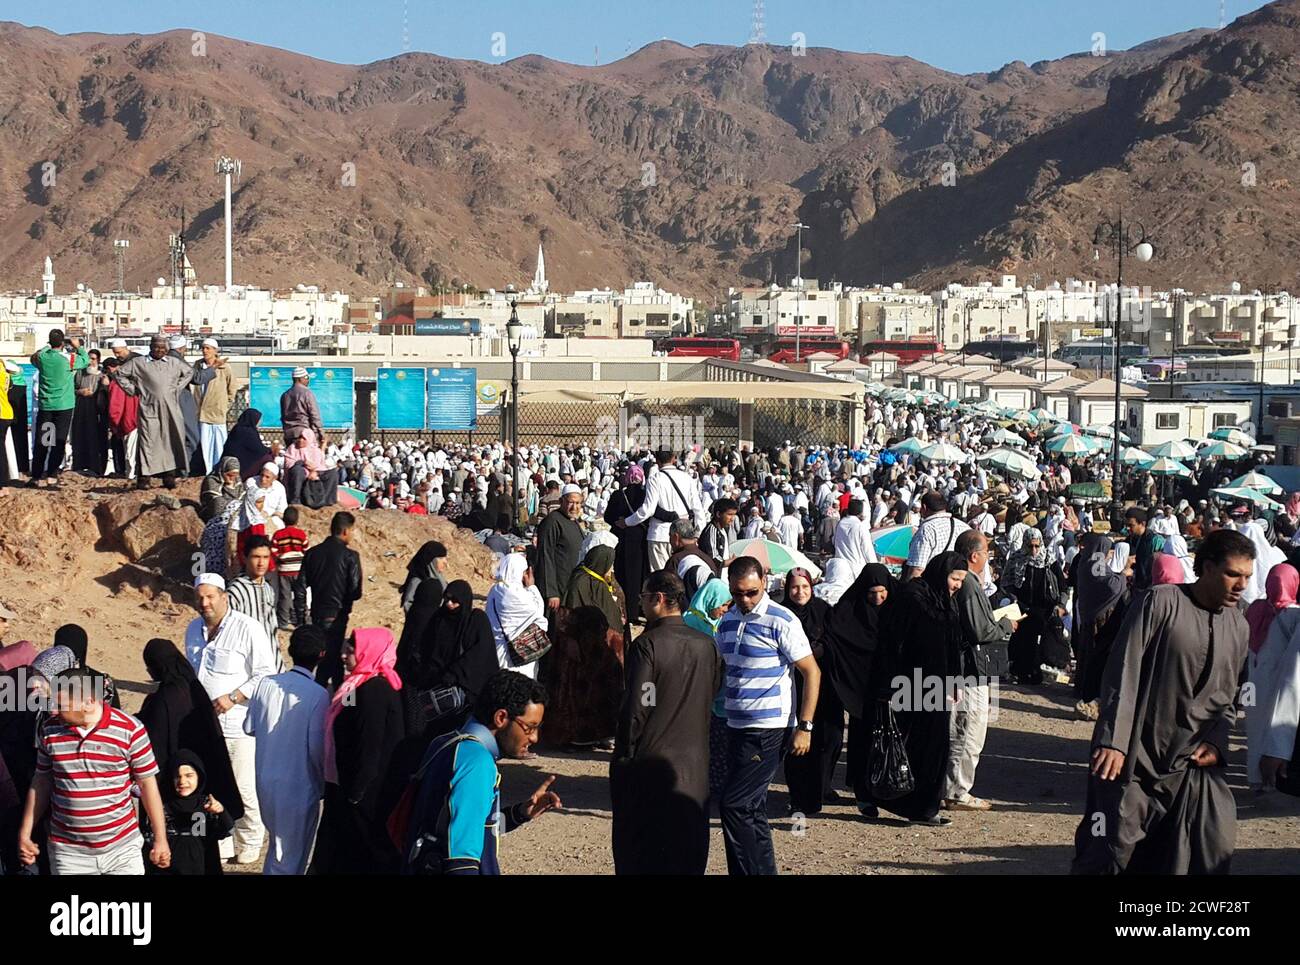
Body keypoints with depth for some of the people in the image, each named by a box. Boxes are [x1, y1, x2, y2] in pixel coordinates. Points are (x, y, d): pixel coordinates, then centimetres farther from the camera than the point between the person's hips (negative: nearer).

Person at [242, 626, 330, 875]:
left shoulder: (266, 684, -4)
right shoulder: (319, 695, -18)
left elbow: (249, 727, 8)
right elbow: (317, 748, -17)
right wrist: (323, 784, 0)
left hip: (266, 781, 5)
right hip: (299, 787, -5)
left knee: (278, 843, 27)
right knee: (291, 857, 8)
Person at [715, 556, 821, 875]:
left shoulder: (781, 621, -11)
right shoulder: (727, 621, 9)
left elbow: (812, 672, -10)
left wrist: (804, 727, -14)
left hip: (768, 729, -7)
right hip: (736, 727, 7)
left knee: (735, 804, -10)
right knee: (752, 809, 12)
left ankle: (750, 869, -2)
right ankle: (764, 869, 21)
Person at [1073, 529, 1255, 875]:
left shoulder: (1239, 628, 9)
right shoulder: (1161, 603, -9)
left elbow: (1229, 698, 16)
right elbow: (1123, 673, -12)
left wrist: (1215, 741, -3)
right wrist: (1113, 742, -18)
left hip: (1193, 764, 5)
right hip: (1135, 758, -5)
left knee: (1210, 858, 1)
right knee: (1110, 853, -1)